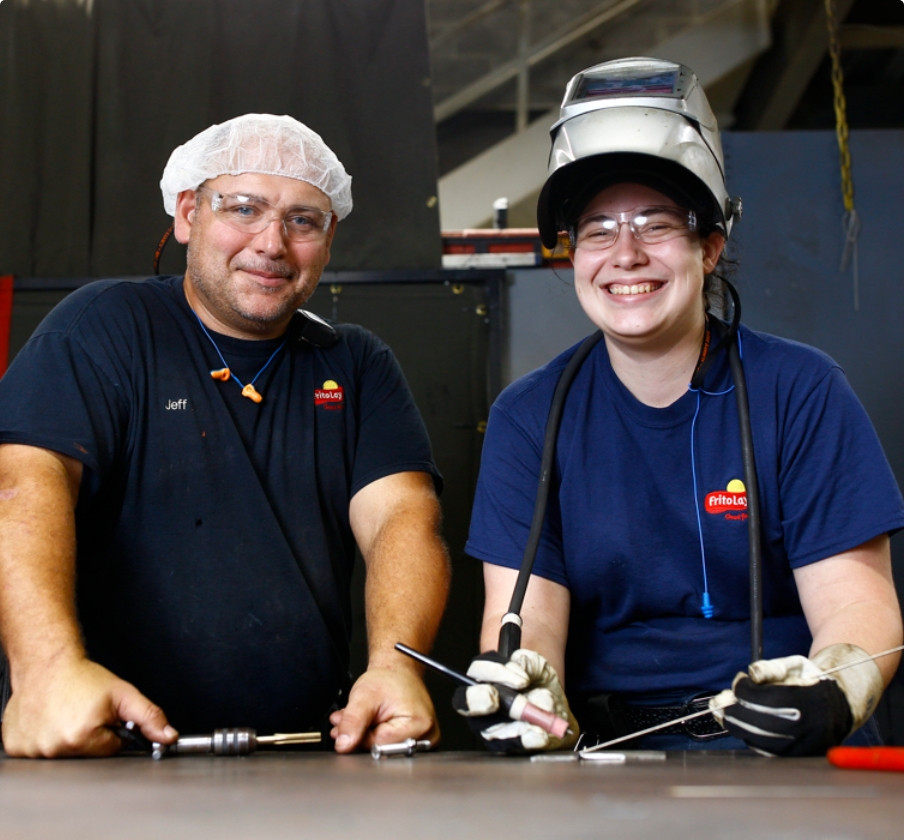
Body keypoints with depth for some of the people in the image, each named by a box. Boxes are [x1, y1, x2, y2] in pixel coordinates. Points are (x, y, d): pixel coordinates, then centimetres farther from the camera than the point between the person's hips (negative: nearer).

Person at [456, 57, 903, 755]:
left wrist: (832, 692, -27)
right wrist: (525, 687, -27)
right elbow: (524, 611, -2)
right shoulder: (530, 417, 8)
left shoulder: (800, 391, 3)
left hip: (791, 756, 0)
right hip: (603, 747, 0)